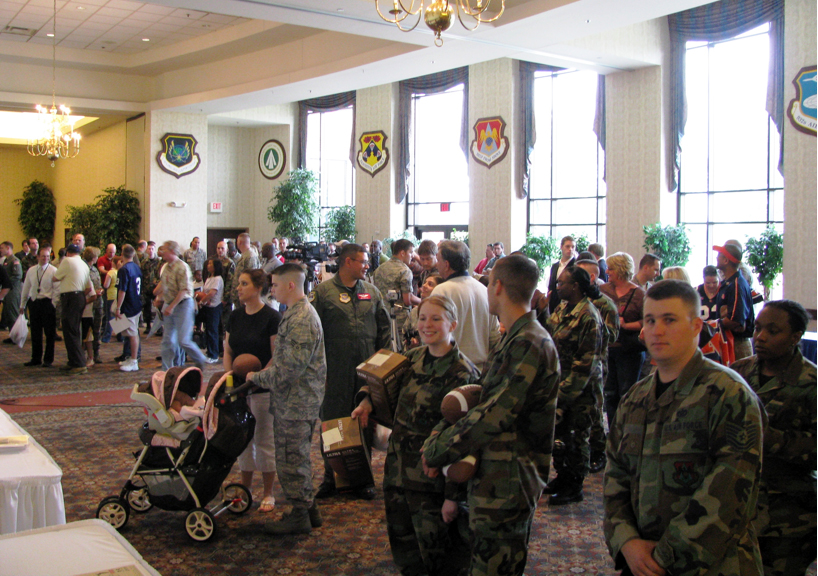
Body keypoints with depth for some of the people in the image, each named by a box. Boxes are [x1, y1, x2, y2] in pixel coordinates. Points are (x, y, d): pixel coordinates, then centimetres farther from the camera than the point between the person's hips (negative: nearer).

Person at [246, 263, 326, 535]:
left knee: (291, 458, -1)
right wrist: (264, 373, 9)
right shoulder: (293, 314, 13)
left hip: (296, 403, -10)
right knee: (296, 456, 17)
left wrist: (257, 378, -13)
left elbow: (290, 368, -24)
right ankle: (308, 509, 28)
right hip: (290, 401, 10)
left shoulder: (301, 320, -21)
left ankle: (300, 515, 11)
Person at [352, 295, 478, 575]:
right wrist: (367, 399, 3)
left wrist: (452, 496, -19)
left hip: (430, 478, -7)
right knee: (403, 547, 18)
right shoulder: (414, 357, 4)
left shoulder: (461, 374, -17)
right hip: (398, 467, 7)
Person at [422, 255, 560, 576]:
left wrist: (437, 451, -14)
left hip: (506, 484, -10)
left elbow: (495, 413, -24)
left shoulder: (529, 345, -21)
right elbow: (485, 400, 12)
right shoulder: (514, 340, 13)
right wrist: (442, 433, -2)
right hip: (493, 477, 10)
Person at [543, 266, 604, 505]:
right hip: (561, 382, 8)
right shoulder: (563, 309, 9)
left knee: (578, 435, 3)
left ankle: (574, 486, 15)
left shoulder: (588, 316, -19)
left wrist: (567, 390, -19)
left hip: (581, 387, -8)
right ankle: (563, 475, 32)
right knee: (559, 430, 15)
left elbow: (586, 360, -20)